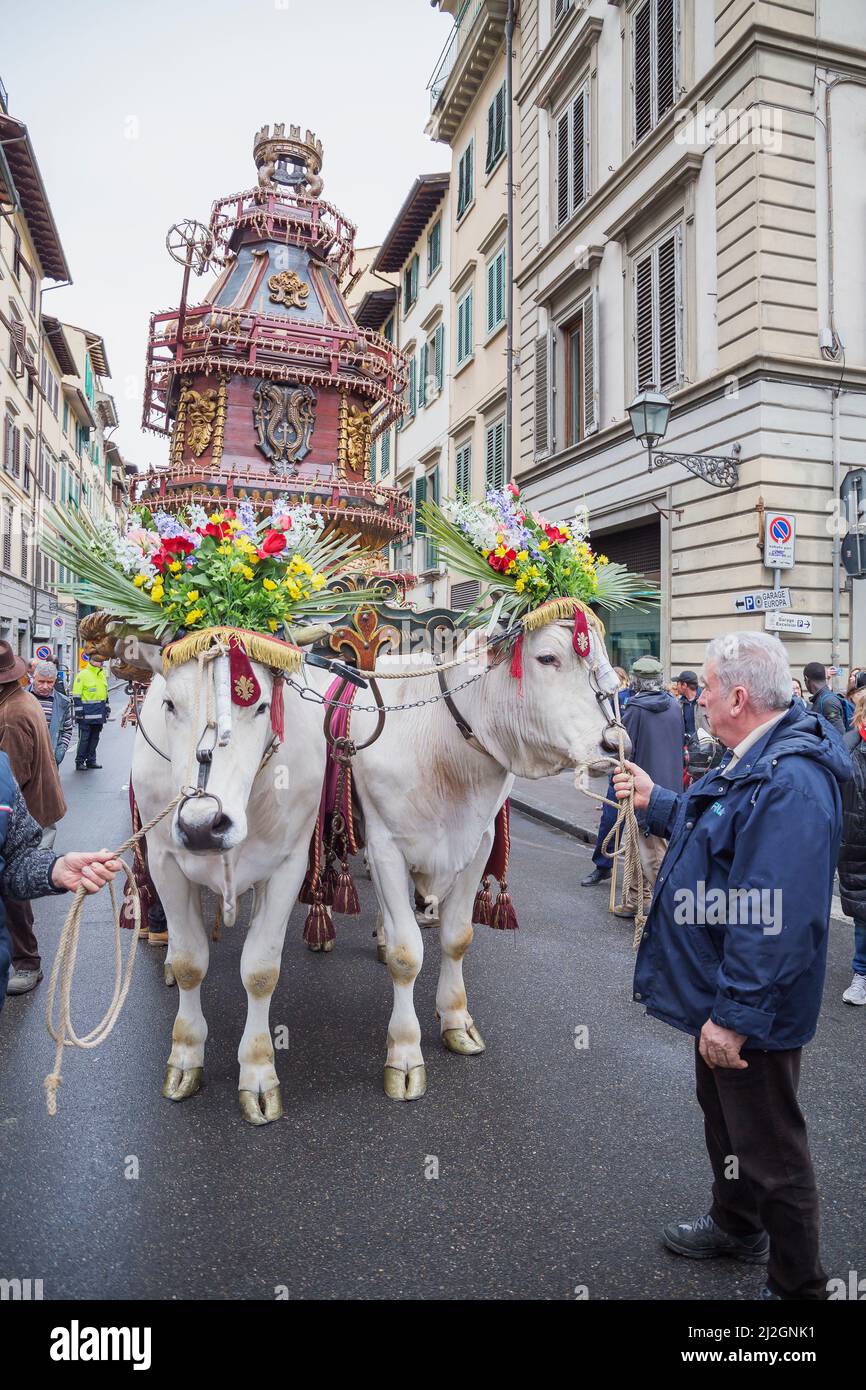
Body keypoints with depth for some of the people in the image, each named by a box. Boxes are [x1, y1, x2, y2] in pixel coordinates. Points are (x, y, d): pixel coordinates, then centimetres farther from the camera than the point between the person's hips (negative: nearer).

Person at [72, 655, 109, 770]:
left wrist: (106, 707, 22)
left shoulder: (102, 675, 14)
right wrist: (79, 710, -14)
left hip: (99, 713, 7)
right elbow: (76, 695, -10)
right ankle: (79, 762, 3)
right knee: (84, 738, -4)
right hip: (87, 713, -7)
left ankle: (91, 760, 20)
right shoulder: (83, 674, -8)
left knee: (94, 737, 12)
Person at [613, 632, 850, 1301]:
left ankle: (797, 1283, 32)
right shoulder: (754, 761, 4)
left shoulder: (790, 782, -30)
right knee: (723, 1113, 28)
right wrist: (656, 801, 16)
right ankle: (737, 1225, 52)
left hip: (753, 1016, -11)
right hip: (724, 997, 11)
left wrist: (736, 1016, -28)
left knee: (768, 1149, 9)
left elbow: (778, 923, -33)